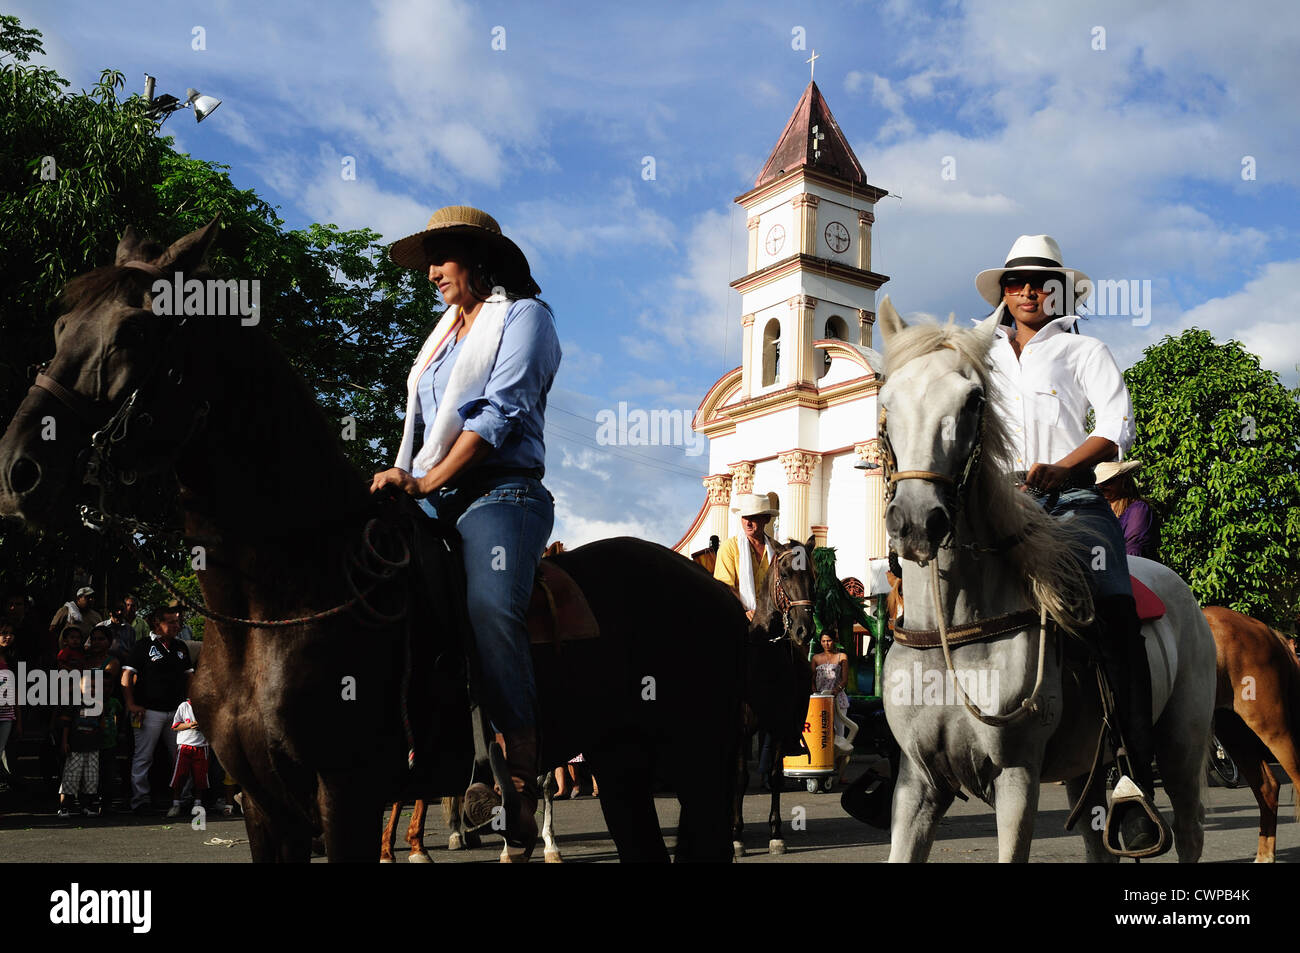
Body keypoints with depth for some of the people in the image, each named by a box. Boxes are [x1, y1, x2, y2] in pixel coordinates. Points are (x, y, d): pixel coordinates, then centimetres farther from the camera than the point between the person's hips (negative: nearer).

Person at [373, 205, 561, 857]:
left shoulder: (523, 314, 5)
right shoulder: (445, 330, 28)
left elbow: (501, 411, -9)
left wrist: (429, 480, -15)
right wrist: (401, 472, 8)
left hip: (499, 491, -8)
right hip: (432, 498, 8)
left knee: (489, 605, -31)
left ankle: (518, 768, -29)